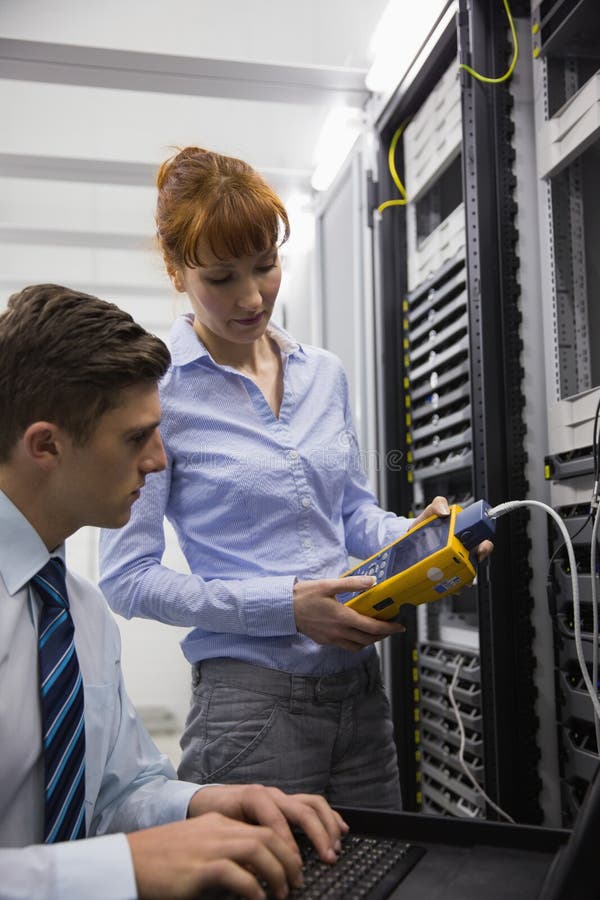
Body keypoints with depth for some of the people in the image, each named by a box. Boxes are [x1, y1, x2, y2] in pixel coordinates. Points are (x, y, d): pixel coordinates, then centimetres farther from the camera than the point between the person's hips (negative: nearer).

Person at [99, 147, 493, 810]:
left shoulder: (324, 373, 7)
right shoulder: (155, 390, -11)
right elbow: (127, 578, -12)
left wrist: (413, 535, -6)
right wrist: (285, 605, -18)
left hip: (359, 684, 6)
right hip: (250, 698, -6)